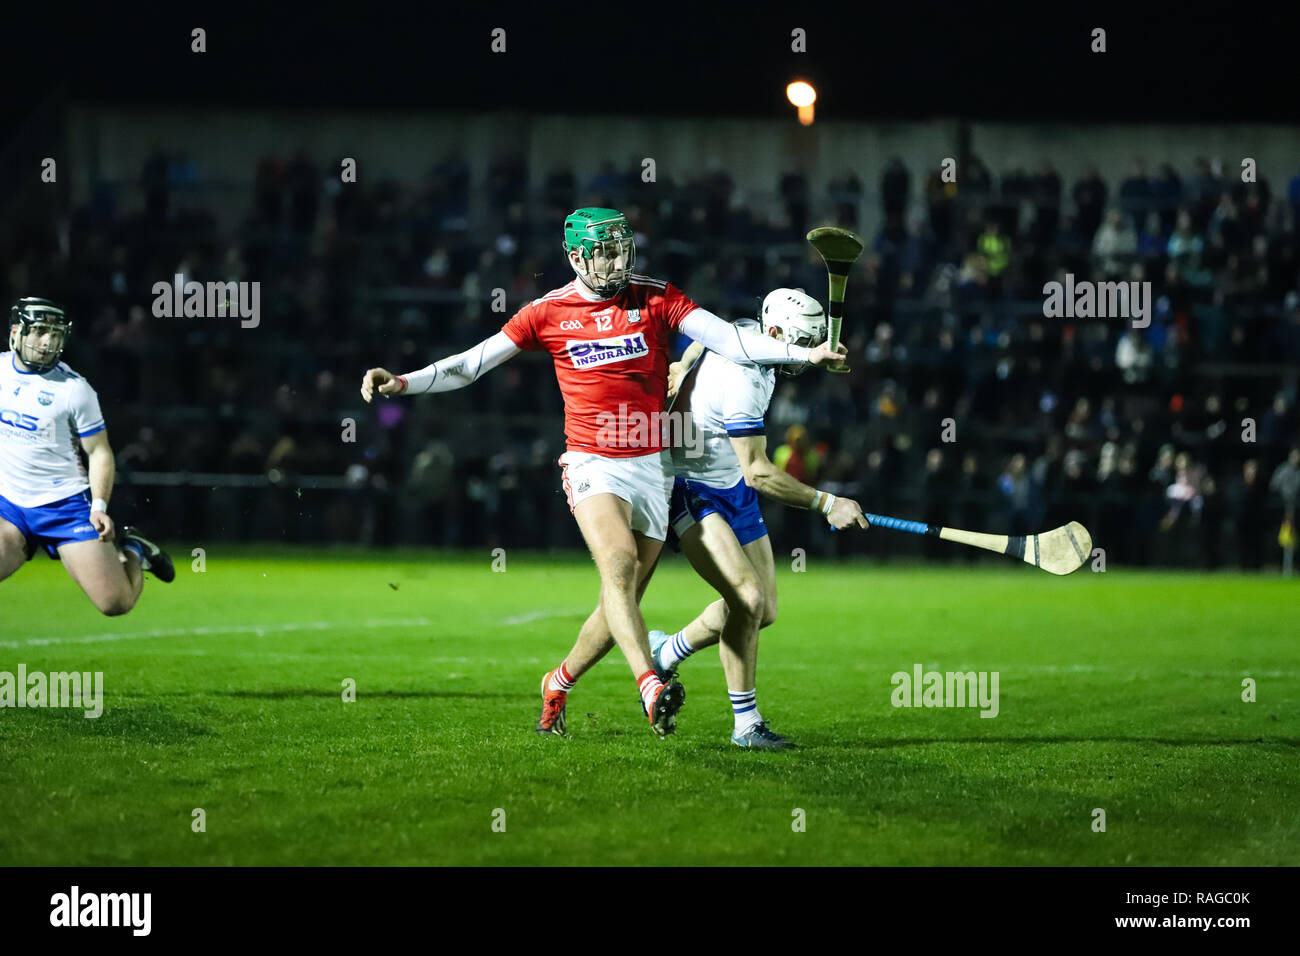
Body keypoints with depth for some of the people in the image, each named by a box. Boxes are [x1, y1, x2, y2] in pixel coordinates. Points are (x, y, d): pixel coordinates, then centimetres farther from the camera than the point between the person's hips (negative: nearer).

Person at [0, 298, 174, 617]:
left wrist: (99, 506, -16)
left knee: (116, 602, -9)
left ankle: (132, 552, 23)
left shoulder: (75, 389, -11)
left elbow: (99, 452, -4)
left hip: (65, 505, -3)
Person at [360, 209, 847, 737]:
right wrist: (403, 382, -8)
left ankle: (559, 682, 28)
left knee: (624, 595, 5)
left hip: (652, 465, 3)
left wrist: (804, 353, -18)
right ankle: (651, 689, -40)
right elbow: (470, 364, 4)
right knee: (619, 564, -27)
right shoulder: (548, 312, 2)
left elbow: (729, 339, -6)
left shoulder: (655, 298, 3)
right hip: (593, 464, -2)